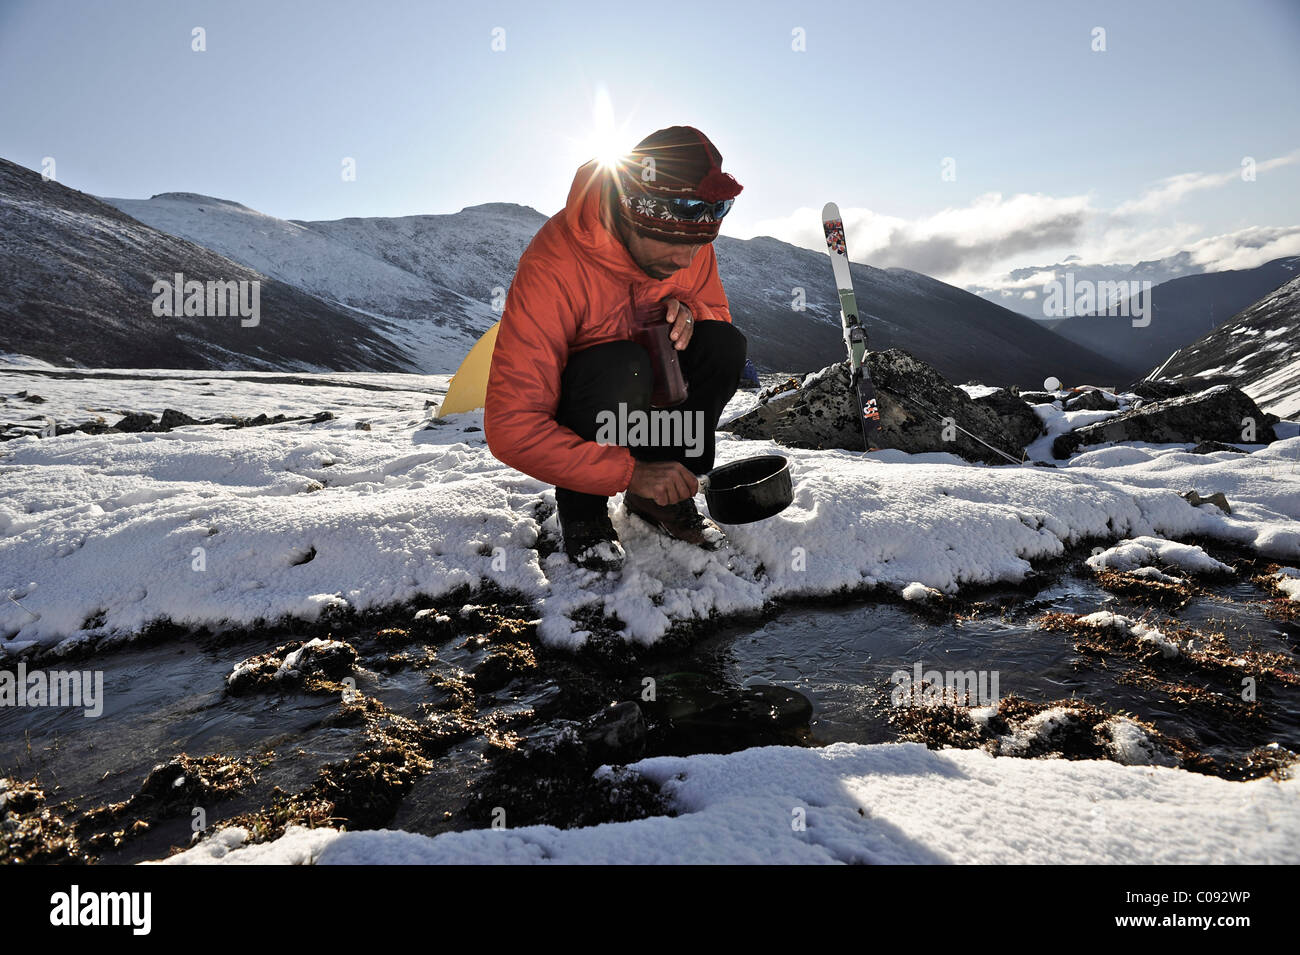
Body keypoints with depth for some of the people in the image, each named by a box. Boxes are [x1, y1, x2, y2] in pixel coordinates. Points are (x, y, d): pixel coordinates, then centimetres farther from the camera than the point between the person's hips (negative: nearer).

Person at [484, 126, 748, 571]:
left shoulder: (689, 239, -14)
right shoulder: (551, 269, -32)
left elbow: (717, 309, 7)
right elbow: (511, 428, -34)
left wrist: (688, 311, -20)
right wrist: (630, 471, -39)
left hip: (644, 398, 6)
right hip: (566, 410, -5)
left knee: (724, 344, -20)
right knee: (622, 366, -37)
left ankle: (659, 497, -5)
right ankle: (581, 510, -11)